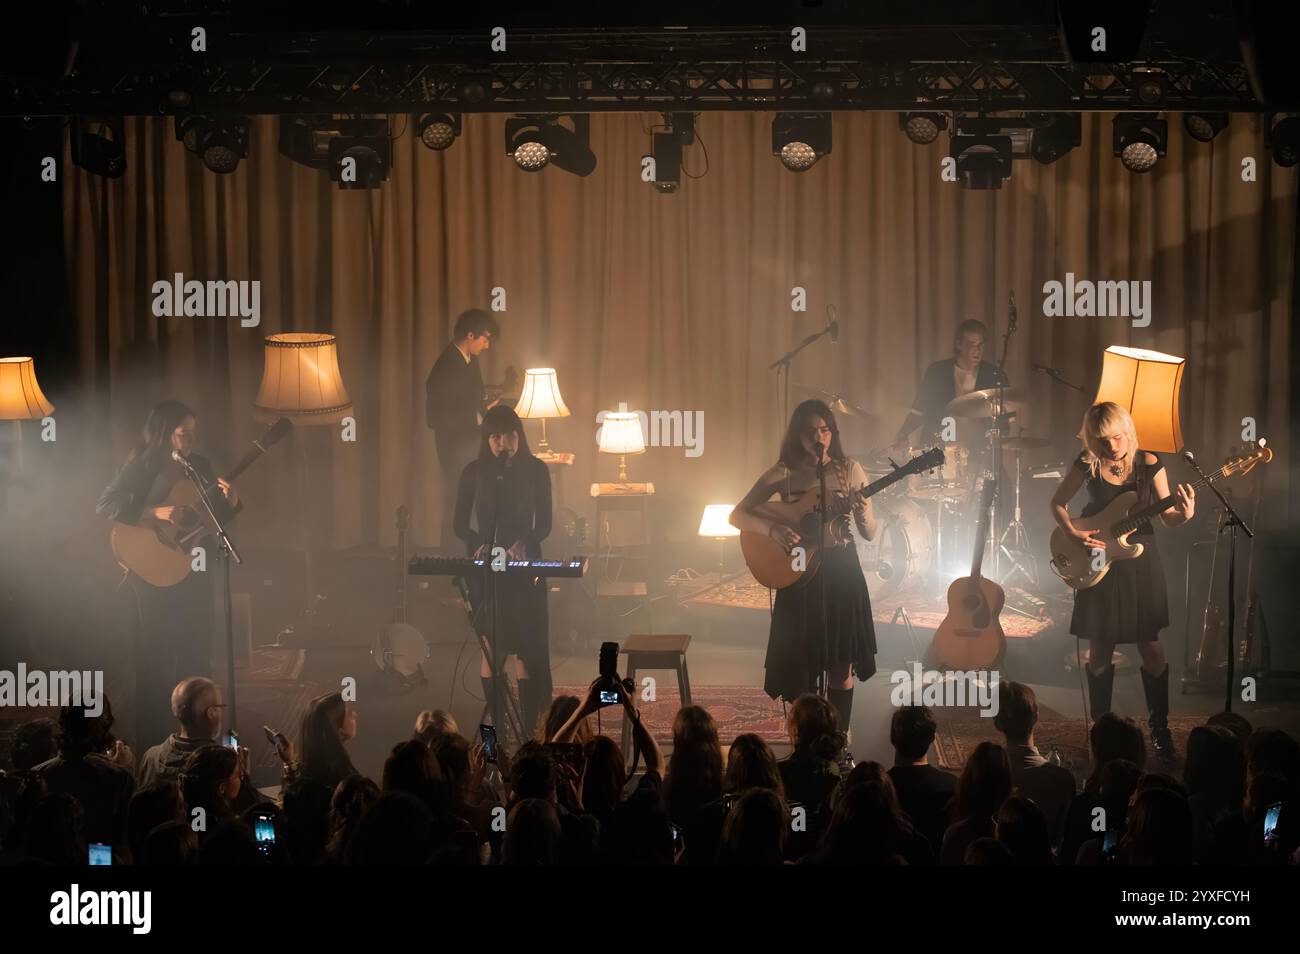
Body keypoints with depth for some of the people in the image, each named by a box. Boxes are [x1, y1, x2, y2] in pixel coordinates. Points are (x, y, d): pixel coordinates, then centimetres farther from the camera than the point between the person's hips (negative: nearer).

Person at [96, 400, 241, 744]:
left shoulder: (200, 465, 6)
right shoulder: (142, 466, -9)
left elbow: (217, 516, 13)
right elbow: (105, 505, -18)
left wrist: (230, 500, -9)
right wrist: (156, 513, -26)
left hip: (196, 570, 5)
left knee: (197, 651, 9)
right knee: (157, 654, -1)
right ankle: (154, 733, 8)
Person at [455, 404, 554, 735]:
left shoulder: (535, 470, 1)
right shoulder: (474, 472, 1)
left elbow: (544, 523, 2)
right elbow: (460, 524, 3)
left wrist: (524, 543, -19)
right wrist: (479, 545, -17)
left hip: (526, 565, 0)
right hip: (485, 568, 0)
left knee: (527, 647, -4)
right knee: (493, 646, 1)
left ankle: (530, 726, 0)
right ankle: (496, 723, 7)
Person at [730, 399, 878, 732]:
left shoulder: (849, 470, 0)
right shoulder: (783, 474, -3)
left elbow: (870, 533, 1)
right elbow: (737, 515, -5)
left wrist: (863, 515, -21)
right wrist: (771, 529, -22)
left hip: (841, 571, 1)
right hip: (799, 572, -1)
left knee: (841, 669, 3)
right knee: (802, 670, 3)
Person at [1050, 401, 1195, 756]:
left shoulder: (1148, 464, -6)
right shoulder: (1088, 465, -7)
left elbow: (1168, 517, -3)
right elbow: (1057, 503, 5)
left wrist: (1184, 515, -24)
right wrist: (1073, 532, -10)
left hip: (1141, 564, 0)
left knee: (1152, 649, 2)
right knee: (1100, 649, 6)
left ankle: (1159, 727, 14)